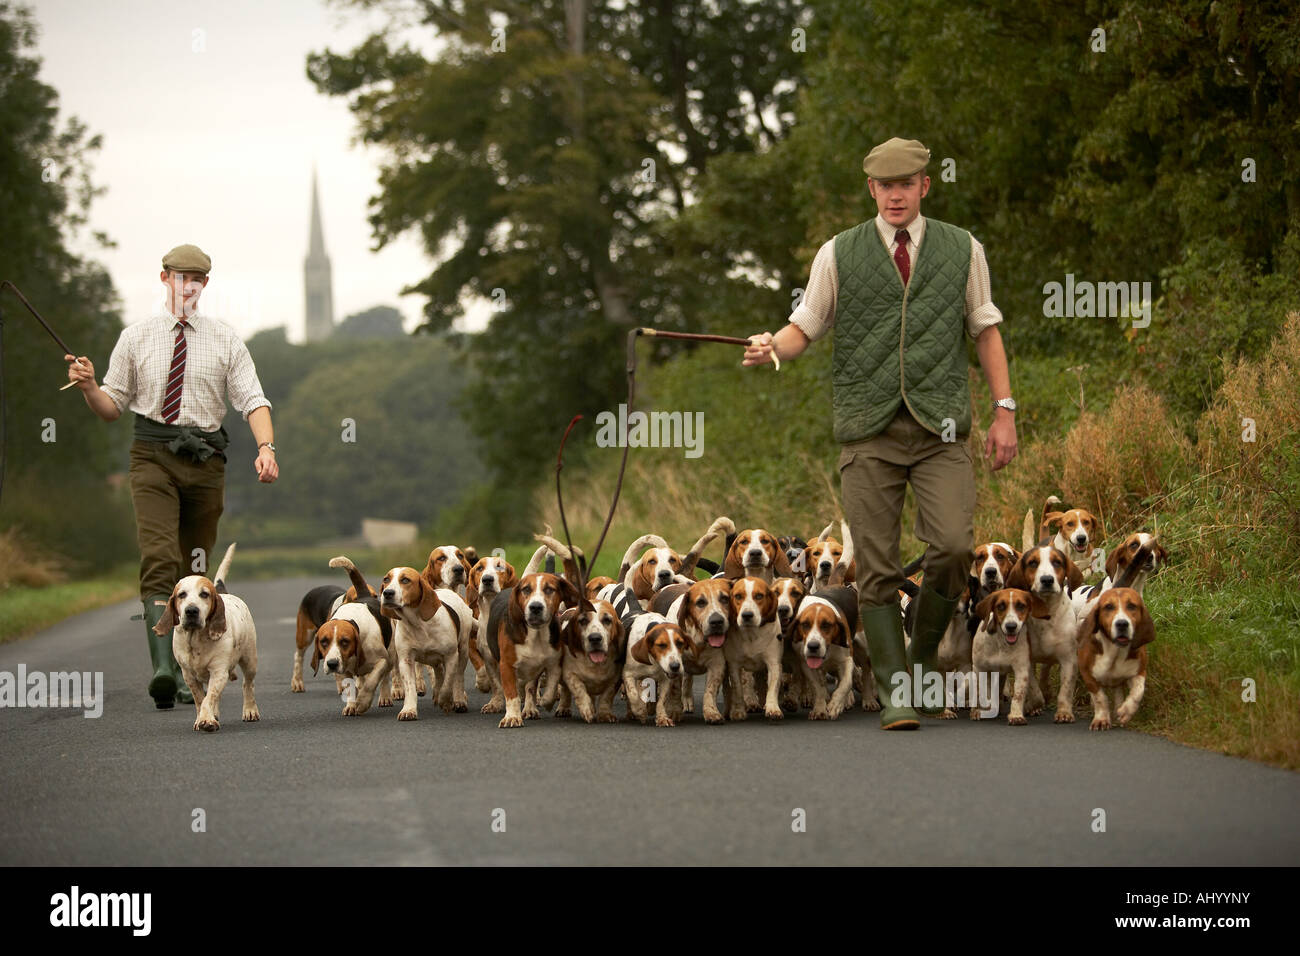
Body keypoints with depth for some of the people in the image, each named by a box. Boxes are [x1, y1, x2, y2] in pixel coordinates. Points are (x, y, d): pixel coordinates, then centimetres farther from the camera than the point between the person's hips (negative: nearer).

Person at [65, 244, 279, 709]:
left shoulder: (224, 340, 8)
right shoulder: (136, 338, 7)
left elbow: (253, 400, 0)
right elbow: (113, 406, 10)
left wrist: (266, 448, -17)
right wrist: (89, 386, -12)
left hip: (205, 460, 2)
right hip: (154, 458, -2)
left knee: (194, 568, 6)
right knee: (159, 557, -19)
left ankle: (188, 675, 14)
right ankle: (163, 667, -29)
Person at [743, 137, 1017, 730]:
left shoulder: (962, 251, 11)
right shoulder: (839, 254, 8)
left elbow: (985, 329, 15)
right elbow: (805, 326, 10)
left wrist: (1004, 410, 8)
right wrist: (771, 347, -13)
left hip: (939, 425, 0)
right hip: (868, 429, 0)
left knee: (953, 548, -15)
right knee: (876, 567, -4)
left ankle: (924, 656, 9)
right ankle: (895, 691, 2)